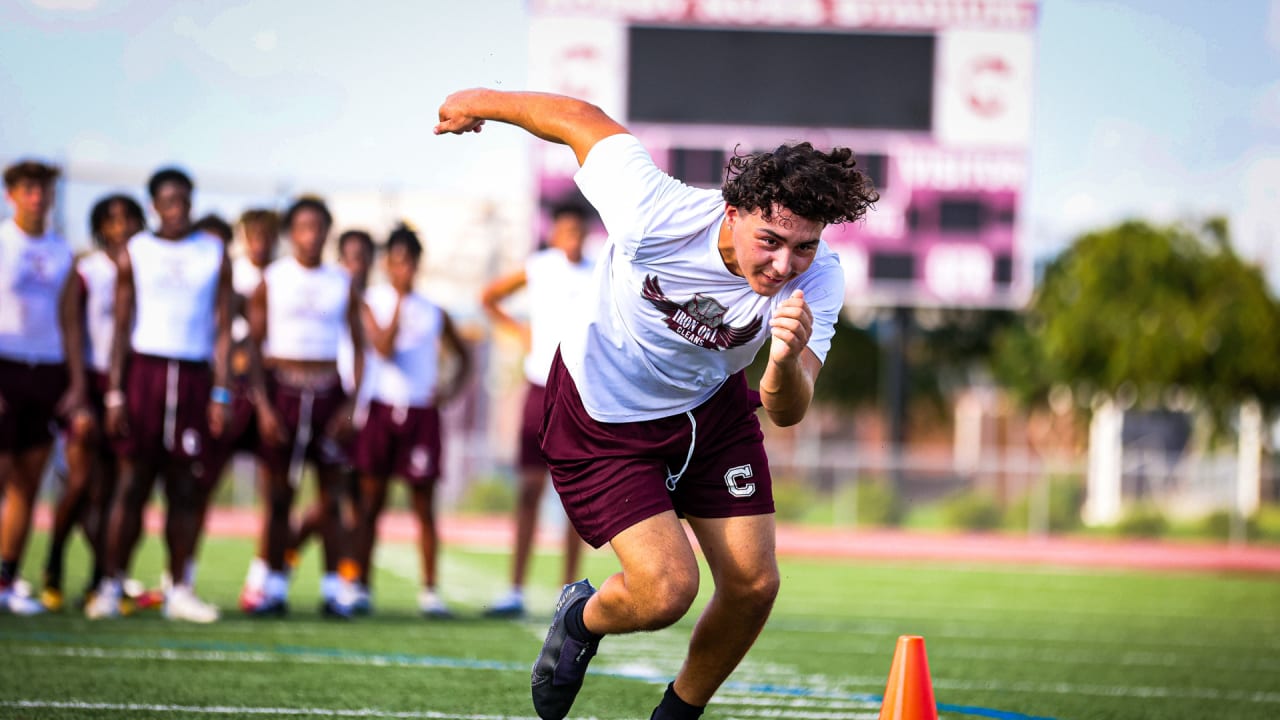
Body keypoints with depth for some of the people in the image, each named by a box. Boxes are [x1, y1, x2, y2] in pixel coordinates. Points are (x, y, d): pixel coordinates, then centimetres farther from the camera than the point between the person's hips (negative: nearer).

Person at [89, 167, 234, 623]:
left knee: (187, 485, -1)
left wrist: (221, 392, -1)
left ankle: (178, 590, 4)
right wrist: (114, 393, -2)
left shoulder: (214, 254, 9)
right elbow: (122, 327, 5)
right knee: (134, 480, -5)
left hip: (195, 376, 1)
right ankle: (111, 586, -1)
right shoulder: (134, 254, 7)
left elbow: (222, 328, 7)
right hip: (144, 369, -1)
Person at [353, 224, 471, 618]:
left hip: (422, 413, 2)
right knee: (370, 501, 0)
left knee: (424, 504, 1)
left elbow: (463, 356, 22)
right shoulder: (372, 302, 2)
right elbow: (384, 348, -13)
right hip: (381, 409, -2)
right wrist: (400, 302, -12)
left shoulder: (433, 312, 10)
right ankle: (359, 584, 5)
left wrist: (452, 388, 5)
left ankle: (430, 590, 3)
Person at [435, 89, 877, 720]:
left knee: (753, 586, 0)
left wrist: (787, 363, -55)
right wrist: (481, 103, -2)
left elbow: (785, 414, -31)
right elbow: (581, 120, -20)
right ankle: (582, 620, 20)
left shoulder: (818, 282, -26)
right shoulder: (656, 215, -36)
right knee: (666, 593, -16)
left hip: (711, 408, 4)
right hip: (604, 420, -4)